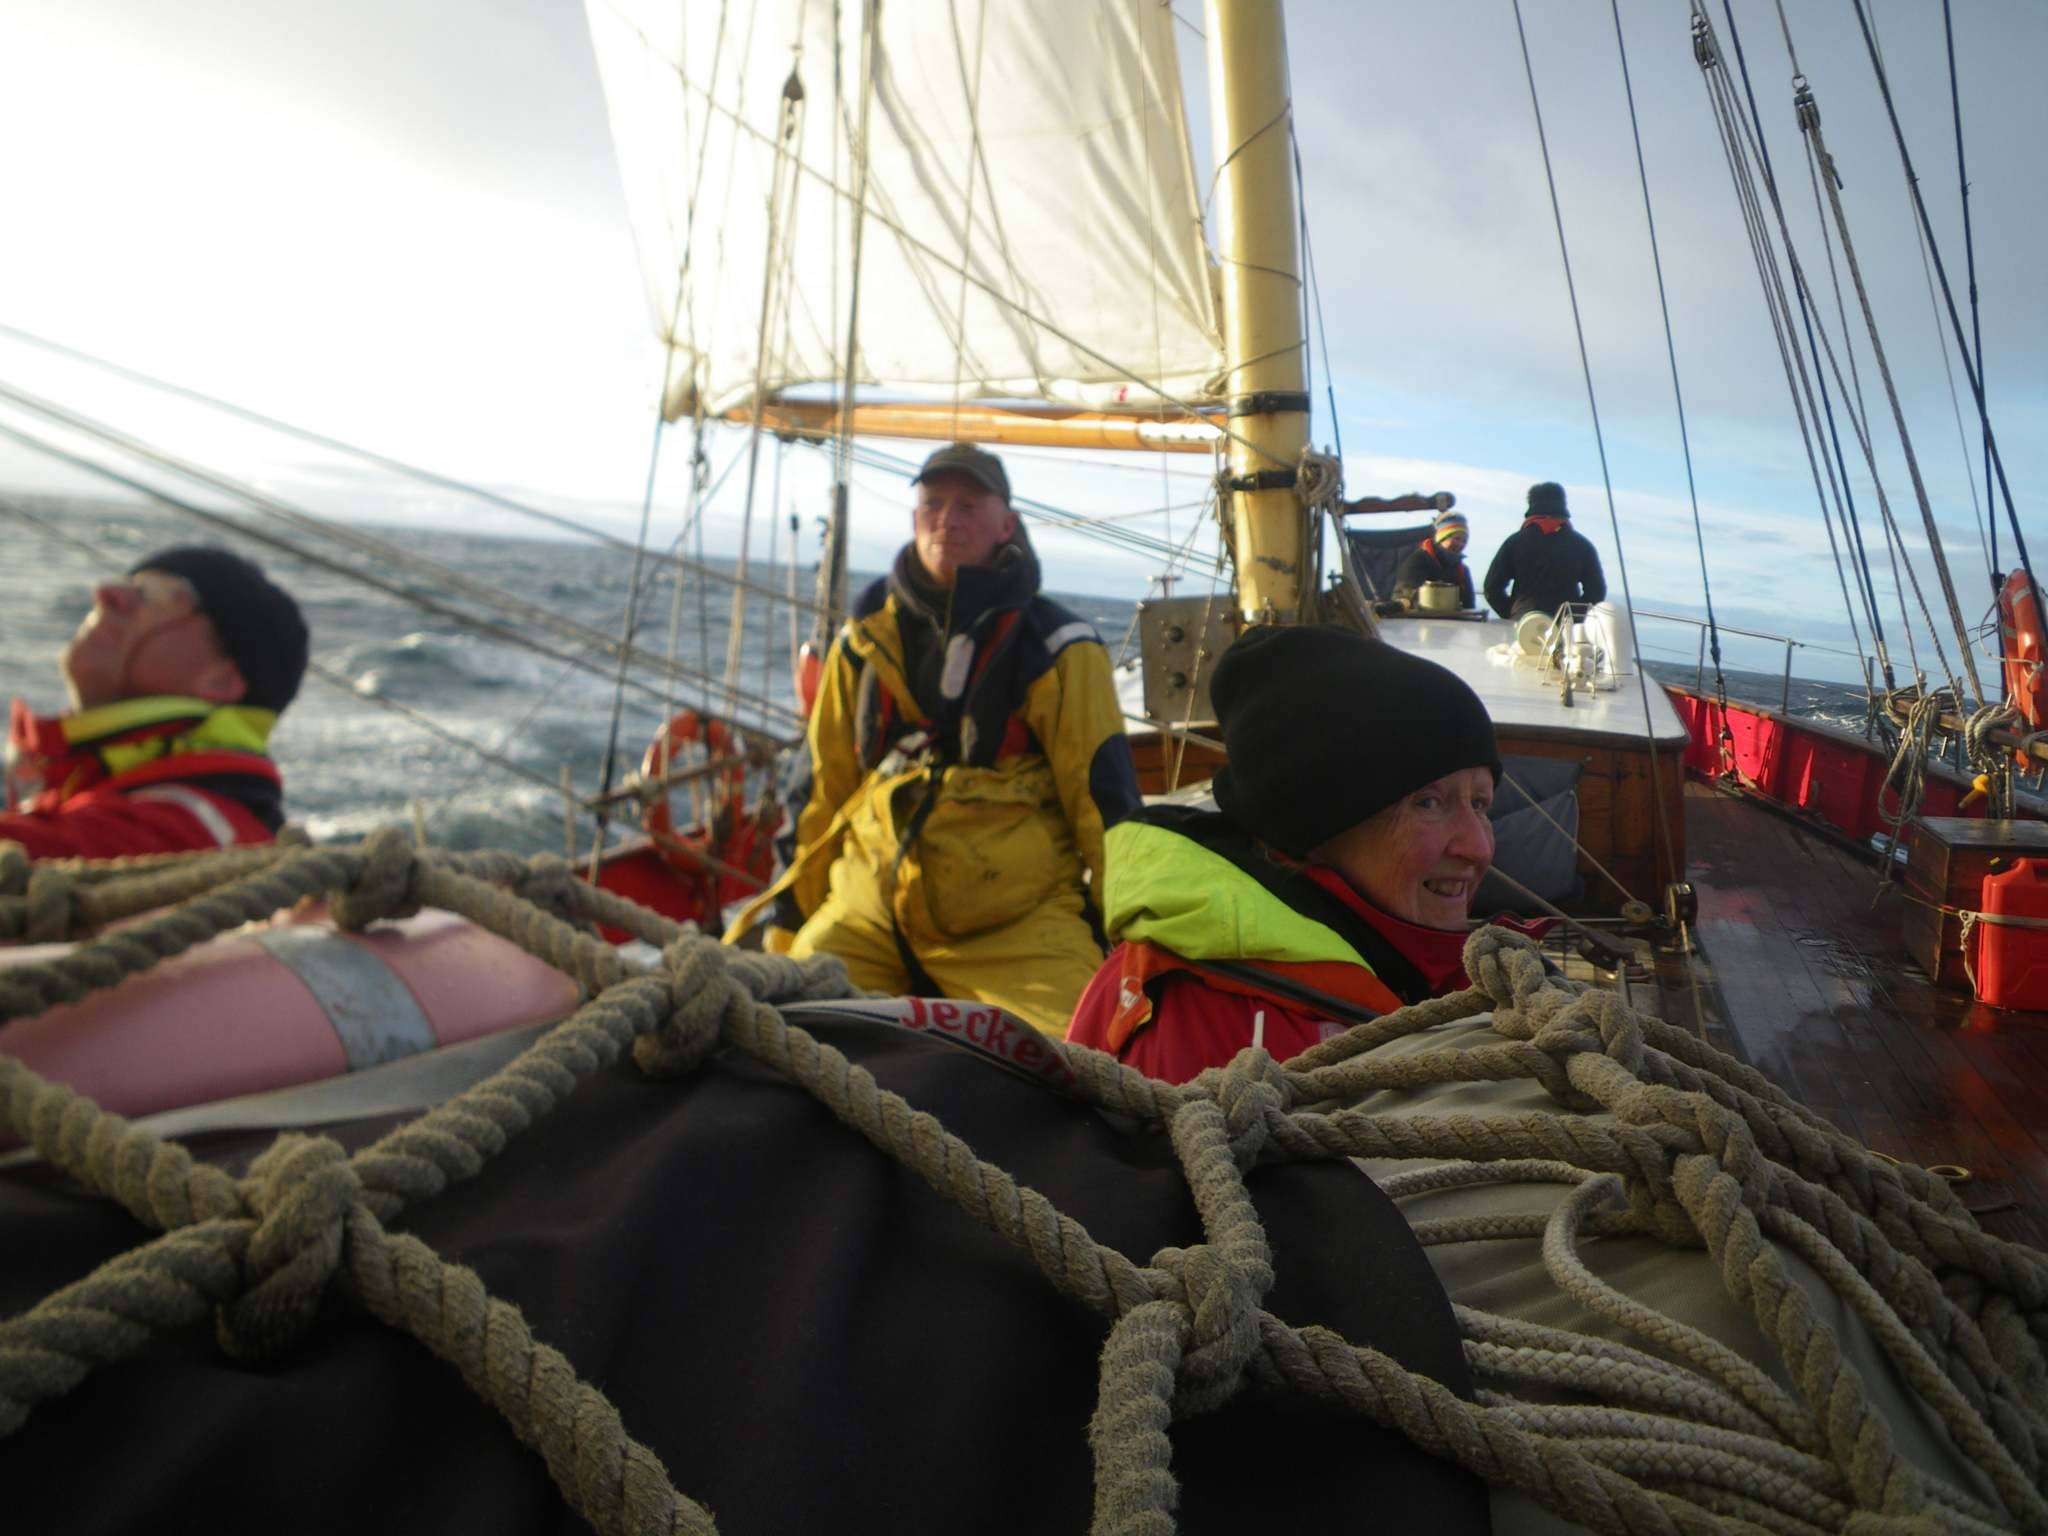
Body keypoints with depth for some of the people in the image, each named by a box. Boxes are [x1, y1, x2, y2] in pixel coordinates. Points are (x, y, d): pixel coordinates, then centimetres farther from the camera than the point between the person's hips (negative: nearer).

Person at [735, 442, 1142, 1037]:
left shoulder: (1055, 647, 4)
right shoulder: (865, 639, 13)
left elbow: (1105, 797, 4)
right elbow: (821, 790, 18)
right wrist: (787, 922, 15)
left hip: (1018, 923, -2)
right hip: (868, 910, 3)